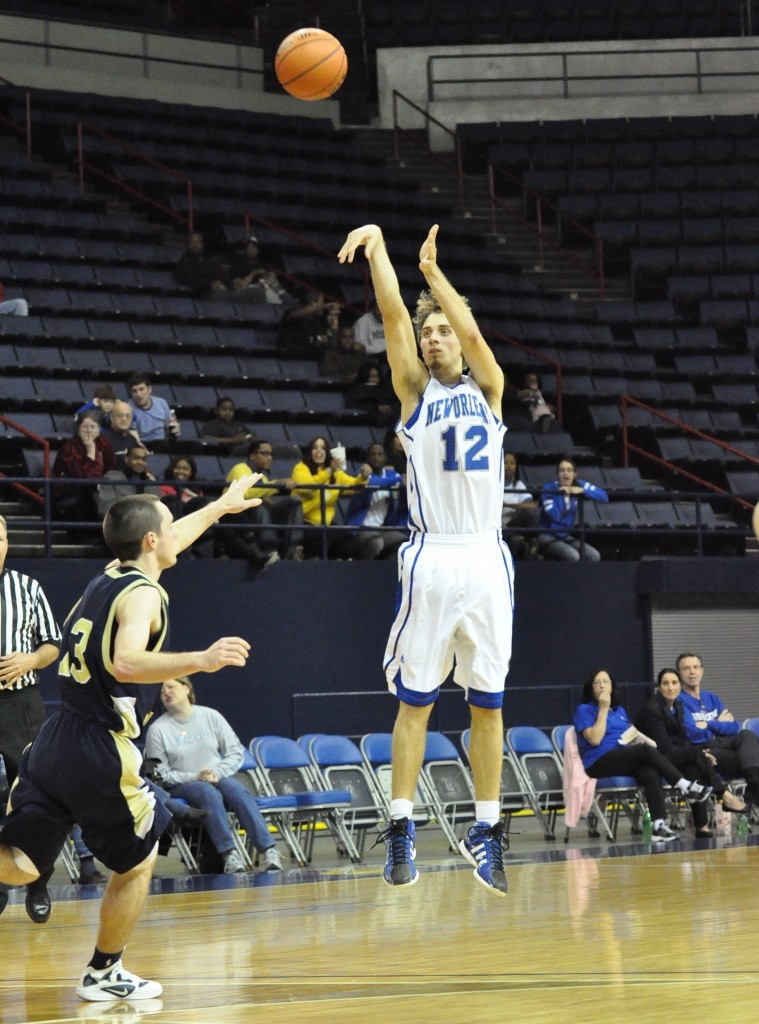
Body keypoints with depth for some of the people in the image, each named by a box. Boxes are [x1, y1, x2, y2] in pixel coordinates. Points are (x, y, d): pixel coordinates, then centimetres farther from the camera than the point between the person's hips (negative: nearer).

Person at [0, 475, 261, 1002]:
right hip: (101, 751, -7)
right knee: (137, 865, 16)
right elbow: (126, 663, -30)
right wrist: (201, 660, -36)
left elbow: (169, 540, 34)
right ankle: (104, 975, 27)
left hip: (53, 741, 7)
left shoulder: (109, 579, 14)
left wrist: (221, 505, 47)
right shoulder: (142, 594, -12)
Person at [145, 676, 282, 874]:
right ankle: (229, 854, -45)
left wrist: (217, 773, -11)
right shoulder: (157, 729, 0)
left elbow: (236, 753, 7)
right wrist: (195, 777, -14)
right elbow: (162, 774, 0)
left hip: (219, 778, 2)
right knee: (209, 793, -36)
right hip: (181, 786, -2)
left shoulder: (211, 716, 6)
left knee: (238, 791, -30)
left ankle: (269, 851, -42)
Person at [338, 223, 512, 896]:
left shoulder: (487, 389, 13)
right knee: (416, 700, -2)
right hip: (432, 560, -2)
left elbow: (472, 333, -6)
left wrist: (433, 272, -15)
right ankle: (401, 826, 0)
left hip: (487, 561, 2)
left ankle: (486, 830, 9)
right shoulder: (416, 390, 10)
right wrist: (377, 246, -13)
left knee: (487, 703, 4)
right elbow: (396, 317, -3)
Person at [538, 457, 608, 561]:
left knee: (594, 556, -17)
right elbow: (555, 516, -26)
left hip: (565, 536, 6)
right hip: (547, 536, -6)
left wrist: (582, 490, -18)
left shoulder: (579, 486, 1)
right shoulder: (549, 490, -12)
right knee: (572, 556, -31)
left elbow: (604, 496, -8)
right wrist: (561, 493, -22)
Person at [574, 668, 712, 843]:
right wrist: (603, 709, -8)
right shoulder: (584, 710, 5)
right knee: (645, 750, -30)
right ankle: (685, 787, -28)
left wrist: (640, 739, 0)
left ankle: (659, 826, -40)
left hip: (625, 761, 6)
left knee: (651, 774, -29)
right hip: (599, 764, -6)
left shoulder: (619, 710, 25)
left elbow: (631, 738, 23)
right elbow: (595, 739, -12)